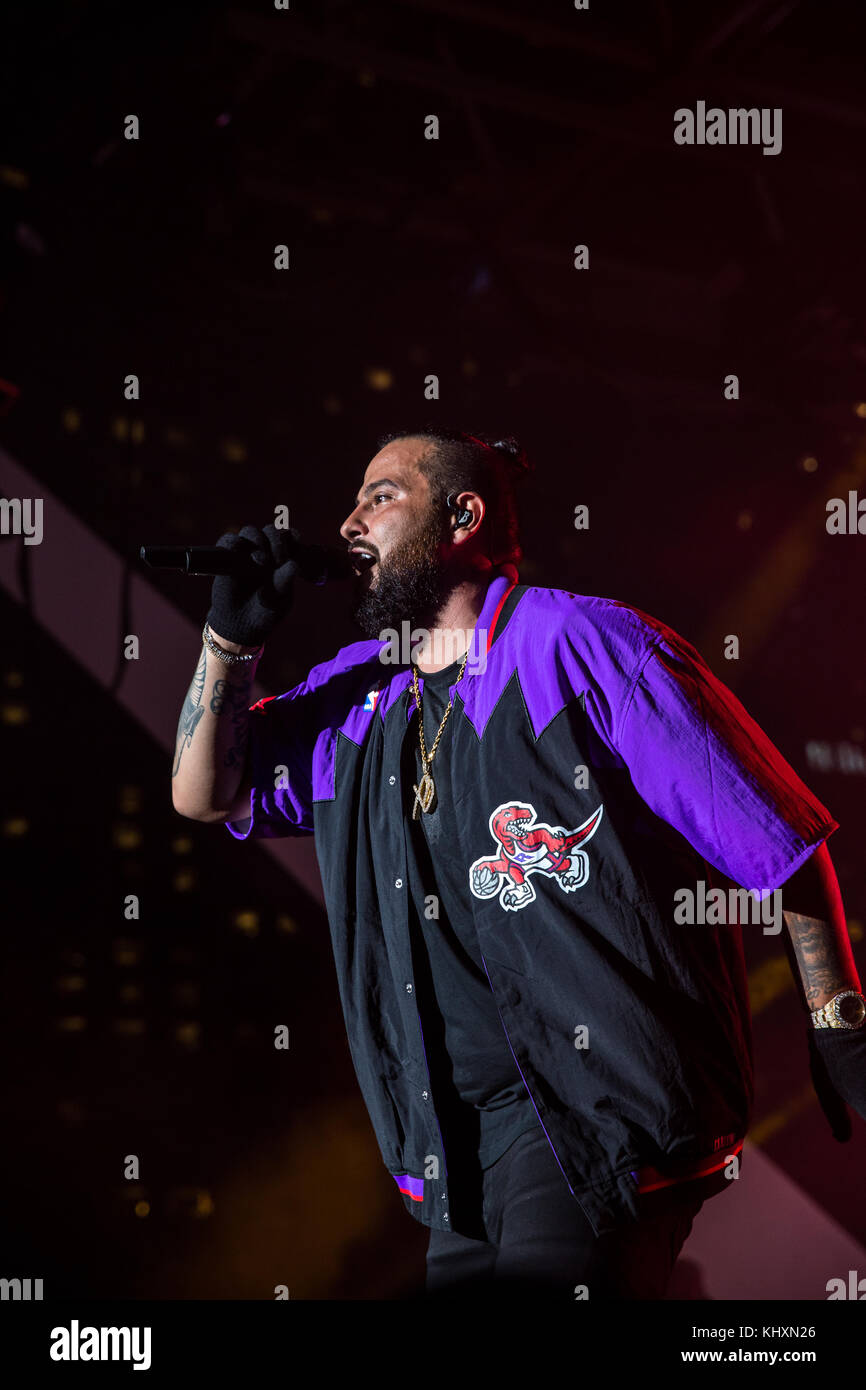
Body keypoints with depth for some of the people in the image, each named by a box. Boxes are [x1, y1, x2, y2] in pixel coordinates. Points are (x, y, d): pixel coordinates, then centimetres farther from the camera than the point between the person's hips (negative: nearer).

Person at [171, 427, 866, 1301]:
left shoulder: (583, 646, -8)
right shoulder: (355, 696, 13)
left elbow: (779, 842, -6)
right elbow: (204, 795, 18)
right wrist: (231, 634, 4)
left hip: (606, 1097, -7)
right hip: (458, 1122, 7)